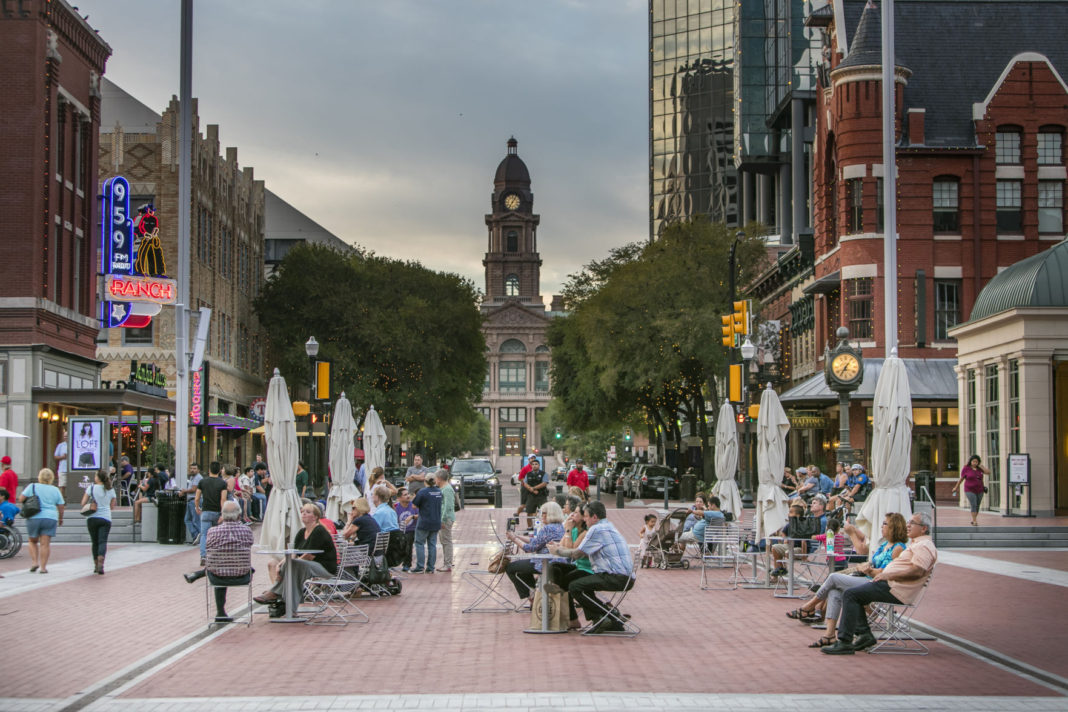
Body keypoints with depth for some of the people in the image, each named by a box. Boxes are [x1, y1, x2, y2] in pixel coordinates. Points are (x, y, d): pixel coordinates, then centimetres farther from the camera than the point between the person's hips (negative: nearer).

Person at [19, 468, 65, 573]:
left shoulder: (32, 487, 1)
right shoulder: (55, 490, 7)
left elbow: (21, 499, -2)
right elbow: (60, 507, 8)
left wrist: (24, 492, 18)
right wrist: (60, 519, 23)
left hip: (34, 518, -1)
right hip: (50, 518, 1)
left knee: (33, 541, 17)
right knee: (45, 544, 1)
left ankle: (35, 562, 3)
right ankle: (43, 567, -4)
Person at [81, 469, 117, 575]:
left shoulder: (92, 488, -2)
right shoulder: (111, 490, 6)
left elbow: (83, 503, -1)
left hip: (93, 518, 0)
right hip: (106, 518, 0)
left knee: (95, 542, 11)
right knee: (102, 541, -7)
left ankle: (96, 566, 16)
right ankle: (100, 563, -27)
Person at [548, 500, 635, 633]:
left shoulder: (597, 529, -9)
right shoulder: (609, 527, 23)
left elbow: (577, 554, -6)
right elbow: (582, 551, 25)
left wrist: (557, 551, 9)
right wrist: (561, 548, 24)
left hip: (617, 578, -10)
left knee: (574, 587, -12)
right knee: (582, 584, 21)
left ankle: (611, 616, -7)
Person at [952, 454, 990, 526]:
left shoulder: (979, 468, 4)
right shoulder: (966, 468, -5)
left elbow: (988, 472, -7)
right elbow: (961, 479, 3)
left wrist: (981, 466, -9)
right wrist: (956, 487, 10)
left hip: (979, 490, 4)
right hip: (970, 490, -4)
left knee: (977, 506, 7)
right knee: (974, 505, -16)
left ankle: (973, 520, 21)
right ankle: (974, 521, -17)